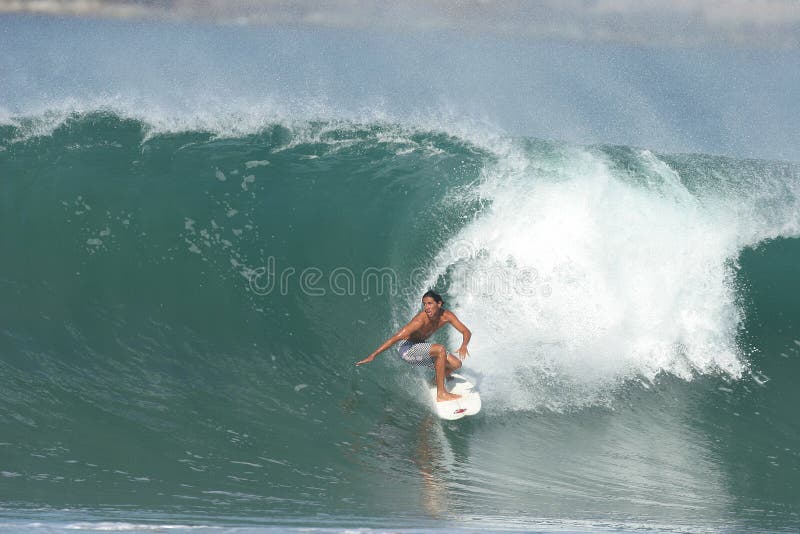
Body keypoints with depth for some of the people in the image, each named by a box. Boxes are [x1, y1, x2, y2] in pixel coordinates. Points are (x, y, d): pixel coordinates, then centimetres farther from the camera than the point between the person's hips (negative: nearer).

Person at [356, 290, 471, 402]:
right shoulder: (421, 320, -30)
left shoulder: (446, 316, -12)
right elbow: (396, 338, -32)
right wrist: (373, 355, -36)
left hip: (420, 346, 7)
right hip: (406, 348, -7)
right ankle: (441, 394, -25)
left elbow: (466, 332, -8)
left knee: (455, 364, -4)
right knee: (440, 350, -29)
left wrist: (464, 345, -32)